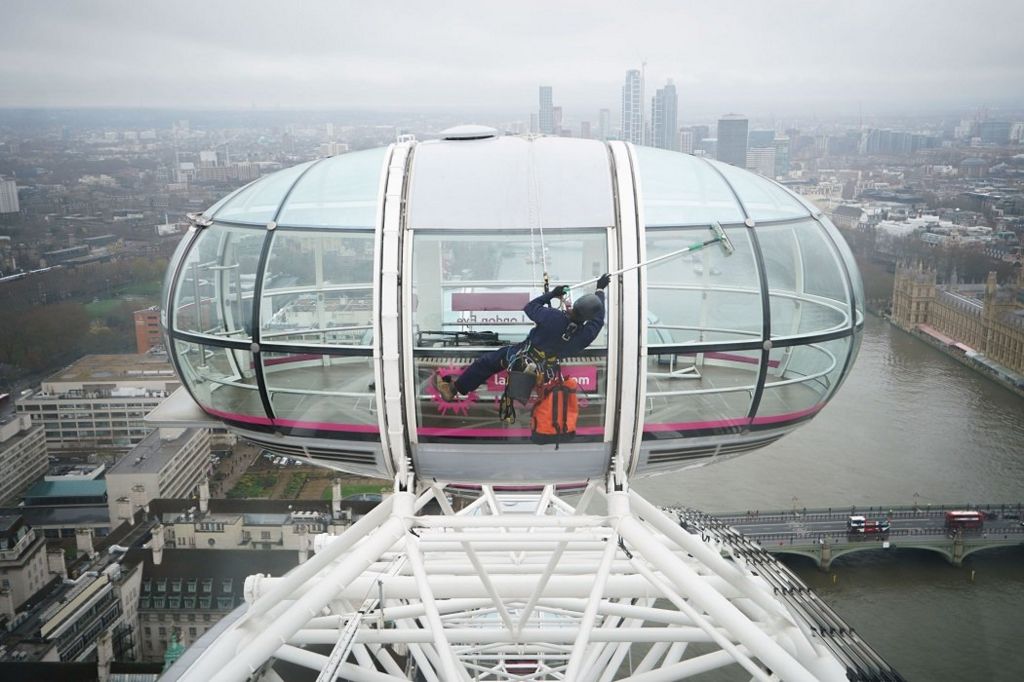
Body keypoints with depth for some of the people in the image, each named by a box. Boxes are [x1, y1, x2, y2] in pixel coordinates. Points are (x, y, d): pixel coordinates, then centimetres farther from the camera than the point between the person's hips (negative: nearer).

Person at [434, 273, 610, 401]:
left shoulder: (554, 319, -34)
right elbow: (598, 318, 0)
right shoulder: (586, 335, -24)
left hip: (518, 357, -2)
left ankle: (453, 389, 23)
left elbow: (529, 307, -14)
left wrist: (551, 294, -2)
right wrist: (600, 290, 11)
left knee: (485, 362, 14)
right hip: (541, 368, 2)